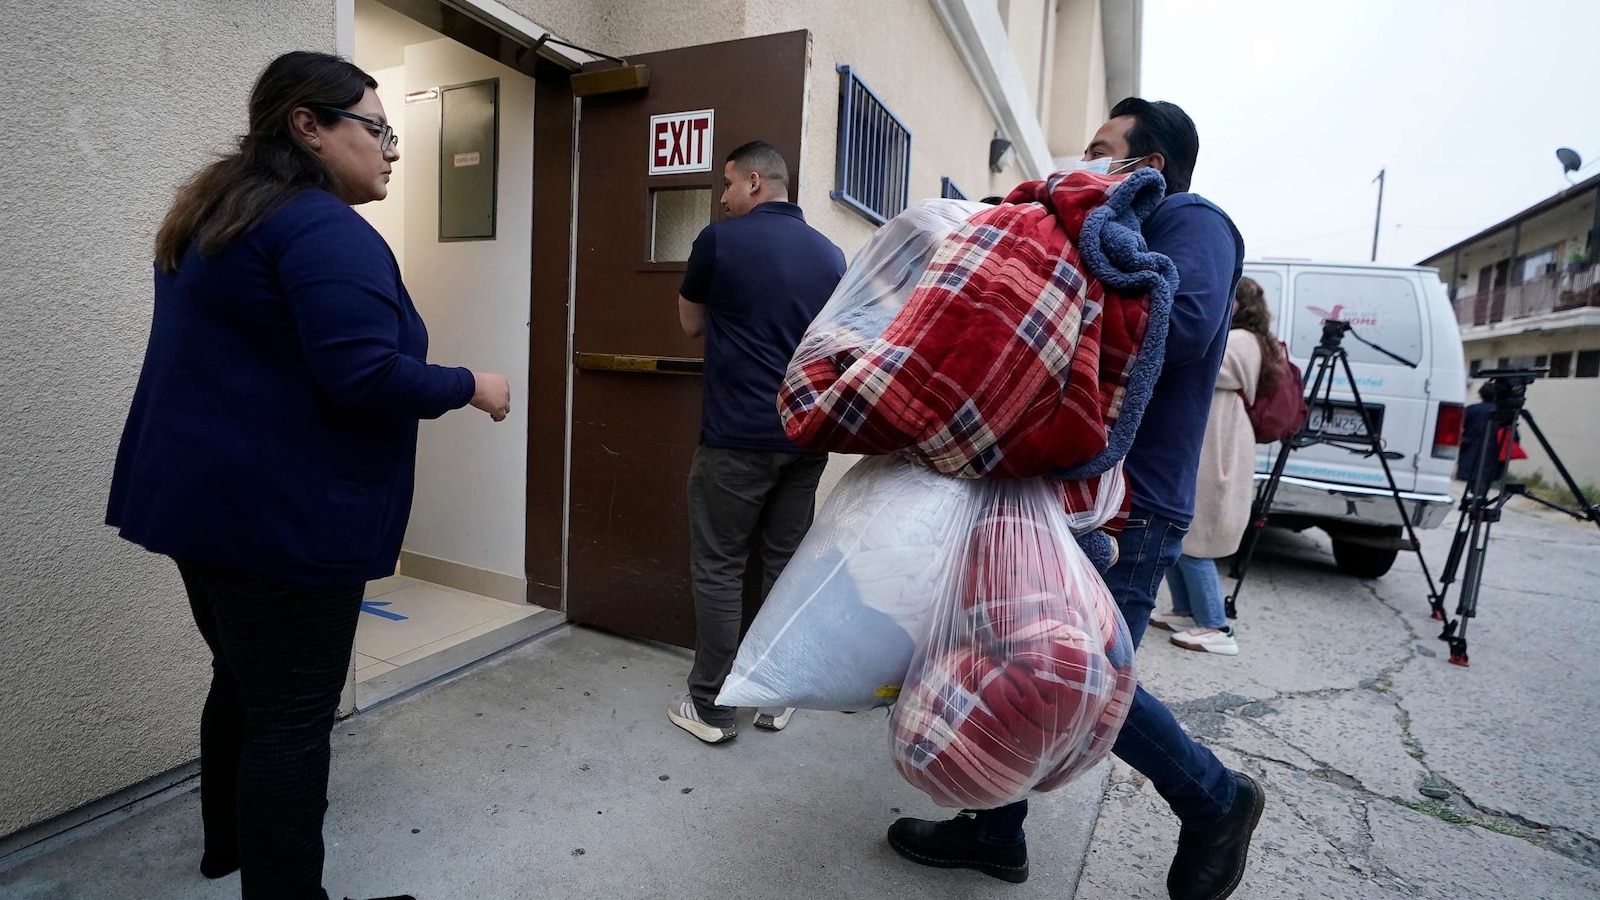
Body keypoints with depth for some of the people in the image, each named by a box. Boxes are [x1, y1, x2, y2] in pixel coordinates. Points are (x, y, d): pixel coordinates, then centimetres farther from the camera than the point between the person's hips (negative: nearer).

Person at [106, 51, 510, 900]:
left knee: (243, 681, 24)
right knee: (290, 715, 2)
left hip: (202, 498, 10)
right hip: (281, 514, -10)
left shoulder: (210, 213, 15)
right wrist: (469, 386, -12)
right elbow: (365, 379, -27)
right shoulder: (325, 230, -18)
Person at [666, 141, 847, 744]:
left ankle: (710, 708, 15)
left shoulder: (720, 240, -5)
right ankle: (777, 699, 23)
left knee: (718, 569, 6)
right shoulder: (830, 253, 8)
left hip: (736, 437, -5)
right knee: (786, 564, 12)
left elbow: (691, 325, 7)